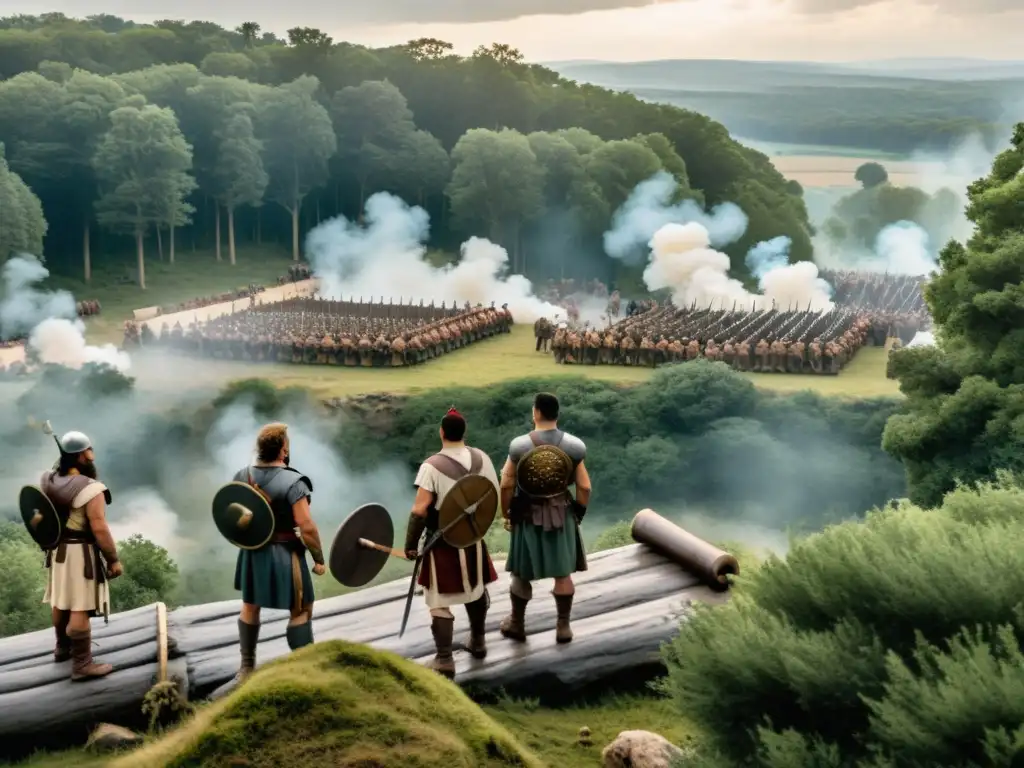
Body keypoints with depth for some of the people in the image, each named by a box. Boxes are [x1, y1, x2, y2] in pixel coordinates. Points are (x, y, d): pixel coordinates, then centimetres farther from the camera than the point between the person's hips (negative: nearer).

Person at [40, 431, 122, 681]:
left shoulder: (49, 480, 3)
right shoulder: (90, 489, -22)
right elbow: (99, 529, -23)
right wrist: (113, 559, -15)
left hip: (58, 548, 8)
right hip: (81, 552, -8)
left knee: (61, 600, 22)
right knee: (80, 608, -5)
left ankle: (62, 648, 38)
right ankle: (82, 665, -3)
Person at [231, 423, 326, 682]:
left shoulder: (241, 476, -2)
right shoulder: (292, 482, -20)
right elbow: (306, 527, -21)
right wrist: (318, 558, -10)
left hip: (252, 552, 6)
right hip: (284, 554, -6)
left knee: (250, 606, 21)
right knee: (300, 611, 6)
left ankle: (247, 668, 30)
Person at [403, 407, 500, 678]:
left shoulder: (432, 466, -19)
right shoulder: (481, 458, -4)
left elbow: (420, 510, -21)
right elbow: (494, 498, 4)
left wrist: (411, 543, -11)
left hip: (443, 543, -5)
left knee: (440, 602, 2)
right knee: (476, 590, 25)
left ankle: (444, 660, -1)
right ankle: (477, 642, 39)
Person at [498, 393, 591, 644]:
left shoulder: (520, 445, -13)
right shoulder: (572, 446, -8)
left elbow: (506, 485, -11)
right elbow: (584, 487, -5)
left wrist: (506, 513, 3)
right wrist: (579, 513, 9)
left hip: (529, 516, -1)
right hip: (562, 515, 1)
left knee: (522, 572, 13)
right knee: (563, 572, 11)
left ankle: (517, 624, 26)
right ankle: (563, 626, 15)